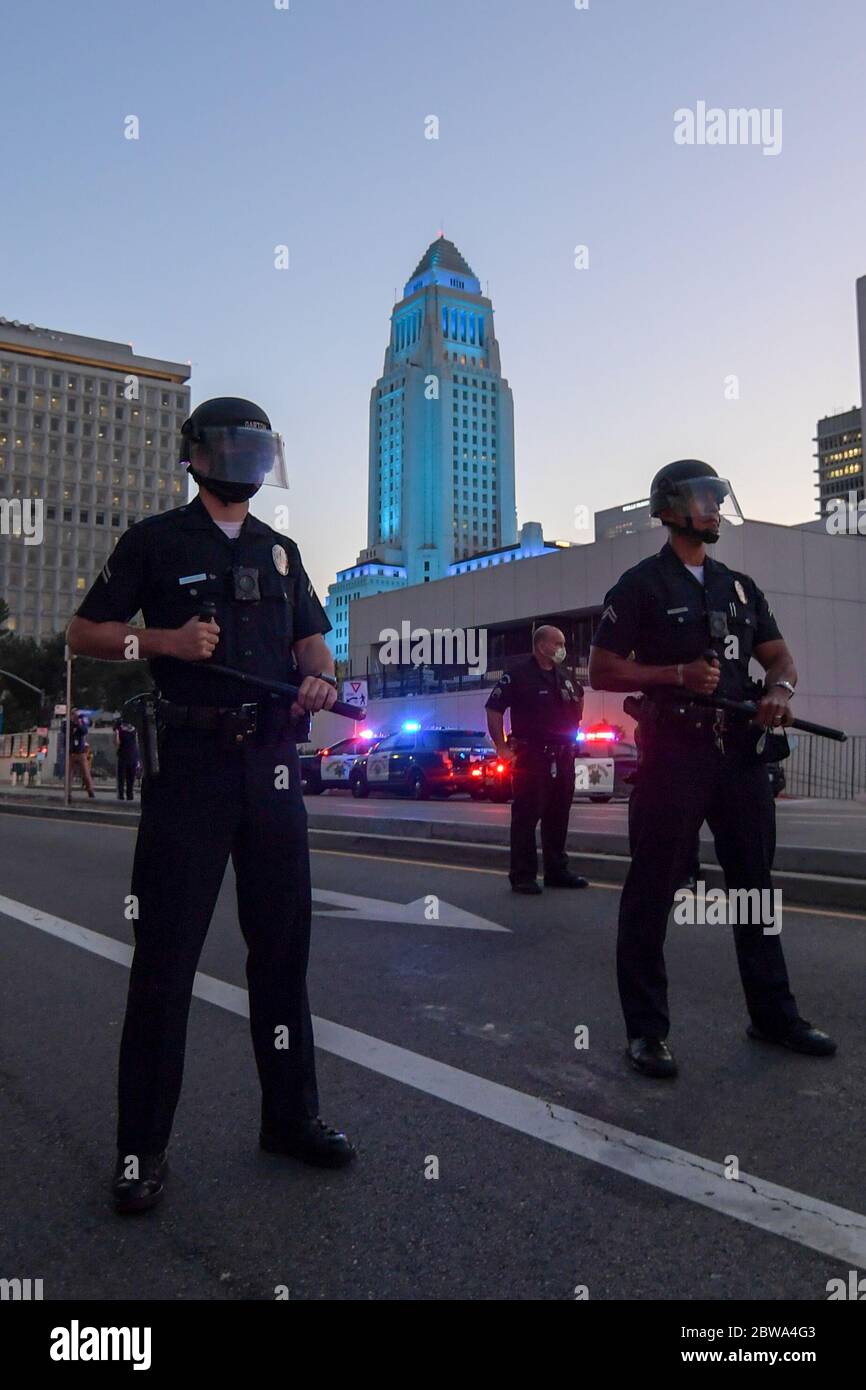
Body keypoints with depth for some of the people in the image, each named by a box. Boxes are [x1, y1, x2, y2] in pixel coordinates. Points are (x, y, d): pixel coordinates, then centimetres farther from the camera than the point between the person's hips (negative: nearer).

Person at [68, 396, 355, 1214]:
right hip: (191, 758, -4)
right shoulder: (156, 541, 4)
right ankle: (142, 1147, 10)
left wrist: (320, 677, -3)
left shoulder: (280, 550, 17)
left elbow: (310, 638, 20)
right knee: (165, 955, -2)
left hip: (273, 759, 5)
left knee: (282, 945, 10)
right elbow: (84, 633, 2)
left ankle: (290, 1117, 24)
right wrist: (168, 640, -15)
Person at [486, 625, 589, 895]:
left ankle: (557, 870, 21)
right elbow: (494, 709, -10)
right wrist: (502, 746, -12)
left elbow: (578, 699, 32)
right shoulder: (518, 675, -7)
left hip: (562, 758, 7)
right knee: (526, 816, -5)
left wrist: (572, 735, 21)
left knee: (558, 817, 12)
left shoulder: (565, 680, 13)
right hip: (531, 757, -7)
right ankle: (523, 876, -1)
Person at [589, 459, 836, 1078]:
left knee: (755, 884, 14)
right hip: (673, 753, -6)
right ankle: (647, 1029, 6)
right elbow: (602, 671, -5)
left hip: (740, 750, 6)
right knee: (652, 892, -3)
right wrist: (677, 674, -18)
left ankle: (773, 1012, 28)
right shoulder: (642, 584, -1)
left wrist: (780, 689, -5)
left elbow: (780, 657, 19)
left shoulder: (740, 586, 17)